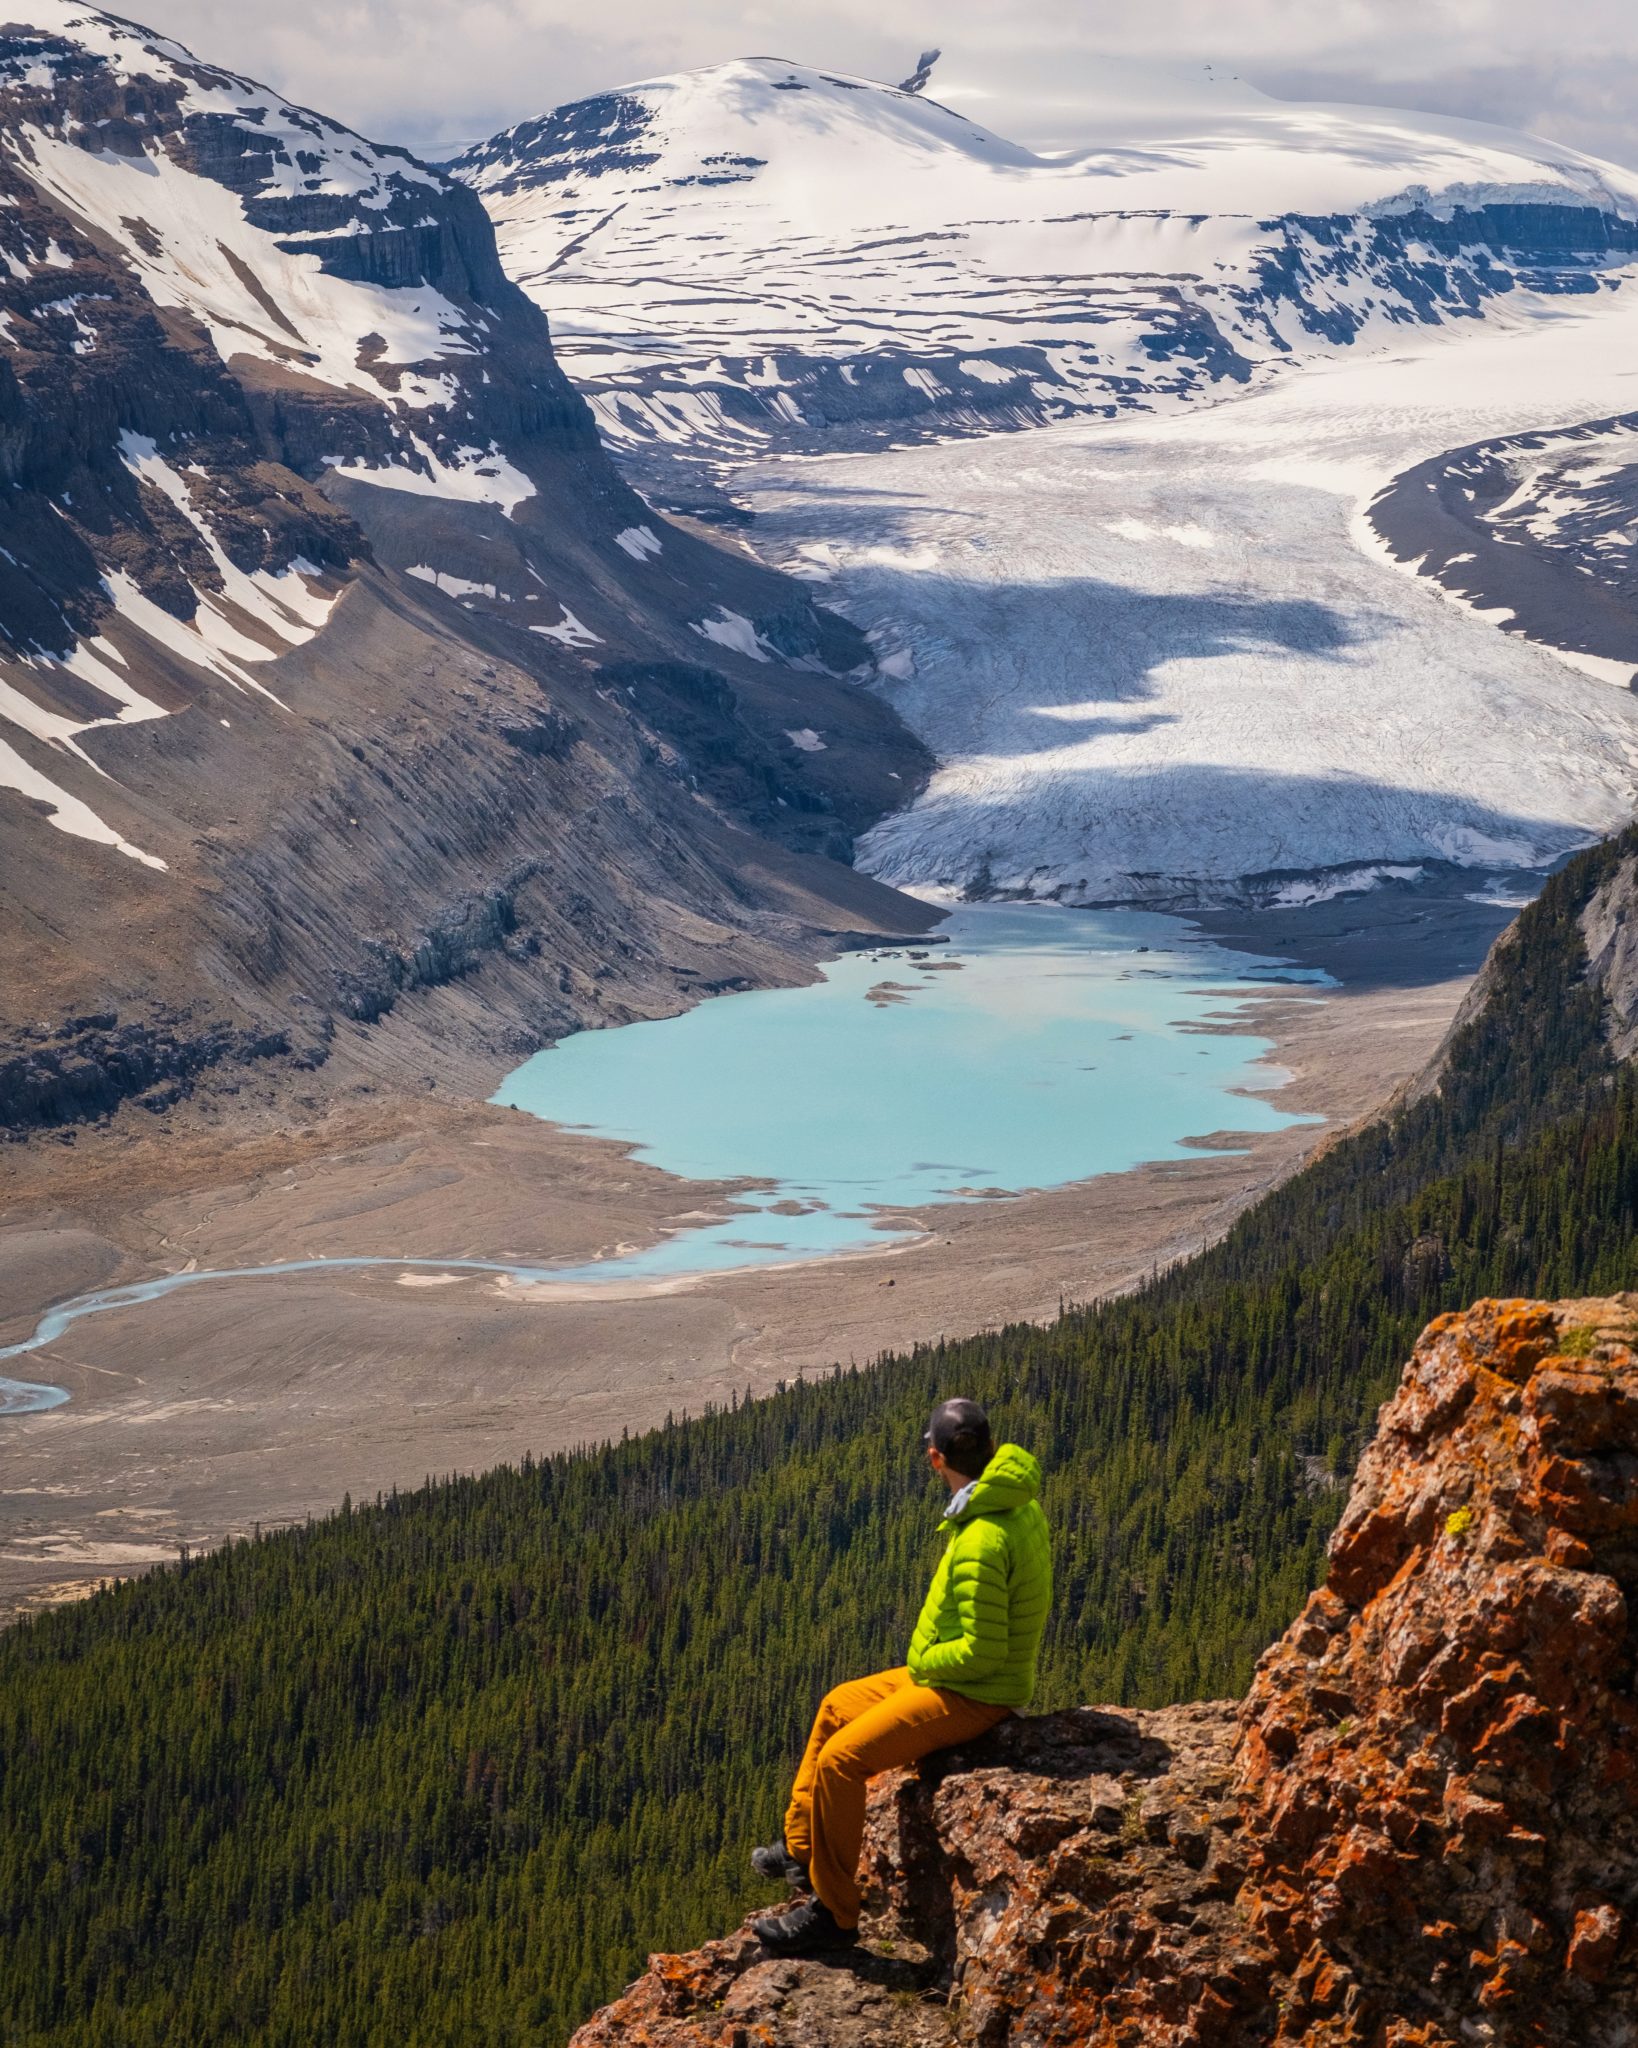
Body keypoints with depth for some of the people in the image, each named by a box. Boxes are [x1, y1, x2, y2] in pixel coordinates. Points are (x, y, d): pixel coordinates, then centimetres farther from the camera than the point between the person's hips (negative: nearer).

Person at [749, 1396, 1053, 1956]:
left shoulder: (979, 1542, -29)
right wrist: (927, 1658, 12)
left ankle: (832, 1911, -6)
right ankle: (800, 1848, 27)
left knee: (840, 1761, -16)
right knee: (837, 1707, 20)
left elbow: (981, 1651, -28)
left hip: (971, 1695, -10)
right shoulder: (1021, 1504, 1)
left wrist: (921, 1663, -10)